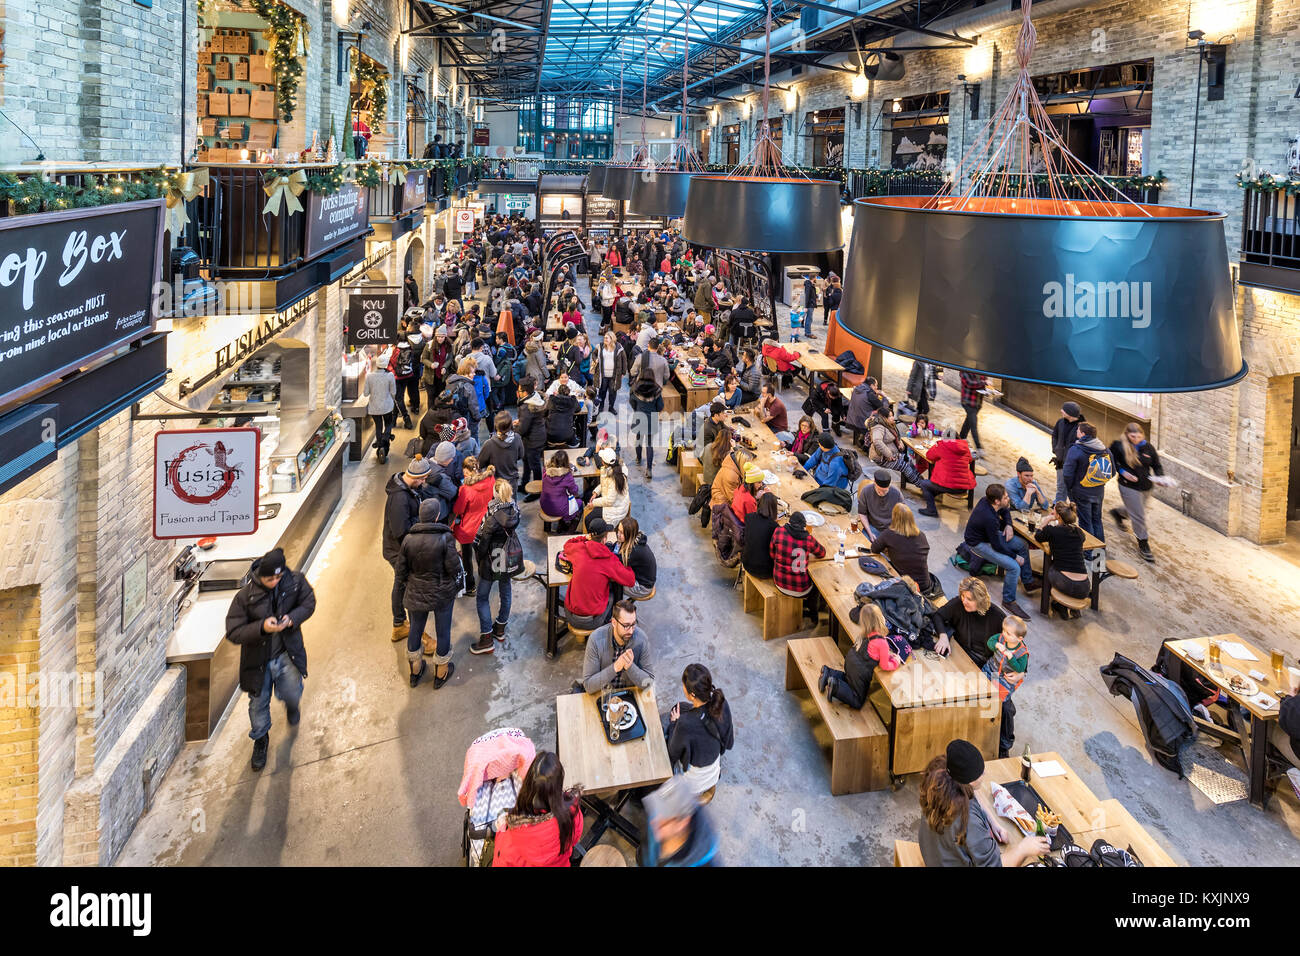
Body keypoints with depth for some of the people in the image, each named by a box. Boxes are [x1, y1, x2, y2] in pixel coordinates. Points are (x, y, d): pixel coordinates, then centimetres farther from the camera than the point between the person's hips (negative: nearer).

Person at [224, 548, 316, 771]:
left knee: (292, 693, -6)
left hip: (287, 654, 1)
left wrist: (292, 618, -18)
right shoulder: (244, 597, -21)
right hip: (258, 658, -1)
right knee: (258, 703, 13)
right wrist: (262, 627, -34)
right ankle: (260, 740, 41)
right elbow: (233, 633, -19)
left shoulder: (295, 581, -14)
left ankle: (292, 704, 36)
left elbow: (309, 603, 2)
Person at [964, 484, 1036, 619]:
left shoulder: (986, 501, -11)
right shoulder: (990, 518, -36)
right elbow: (997, 546, -24)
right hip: (979, 543, -10)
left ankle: (1028, 583, 23)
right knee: (1014, 567, -21)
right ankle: (1008, 602, -4)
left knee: (1022, 546, 11)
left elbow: (1005, 511, 15)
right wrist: (1015, 557, -12)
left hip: (990, 534, 10)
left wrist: (1008, 525, -3)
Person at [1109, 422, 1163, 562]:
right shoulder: (1119, 446, -13)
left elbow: (1157, 465, 7)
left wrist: (1160, 477, -12)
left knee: (1136, 512, 24)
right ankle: (1143, 544, 14)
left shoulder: (1148, 447, -3)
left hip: (1146, 486, 5)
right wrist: (1122, 472, -15)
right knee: (1139, 516, -2)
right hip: (1129, 487, -5)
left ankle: (1117, 513, 55)